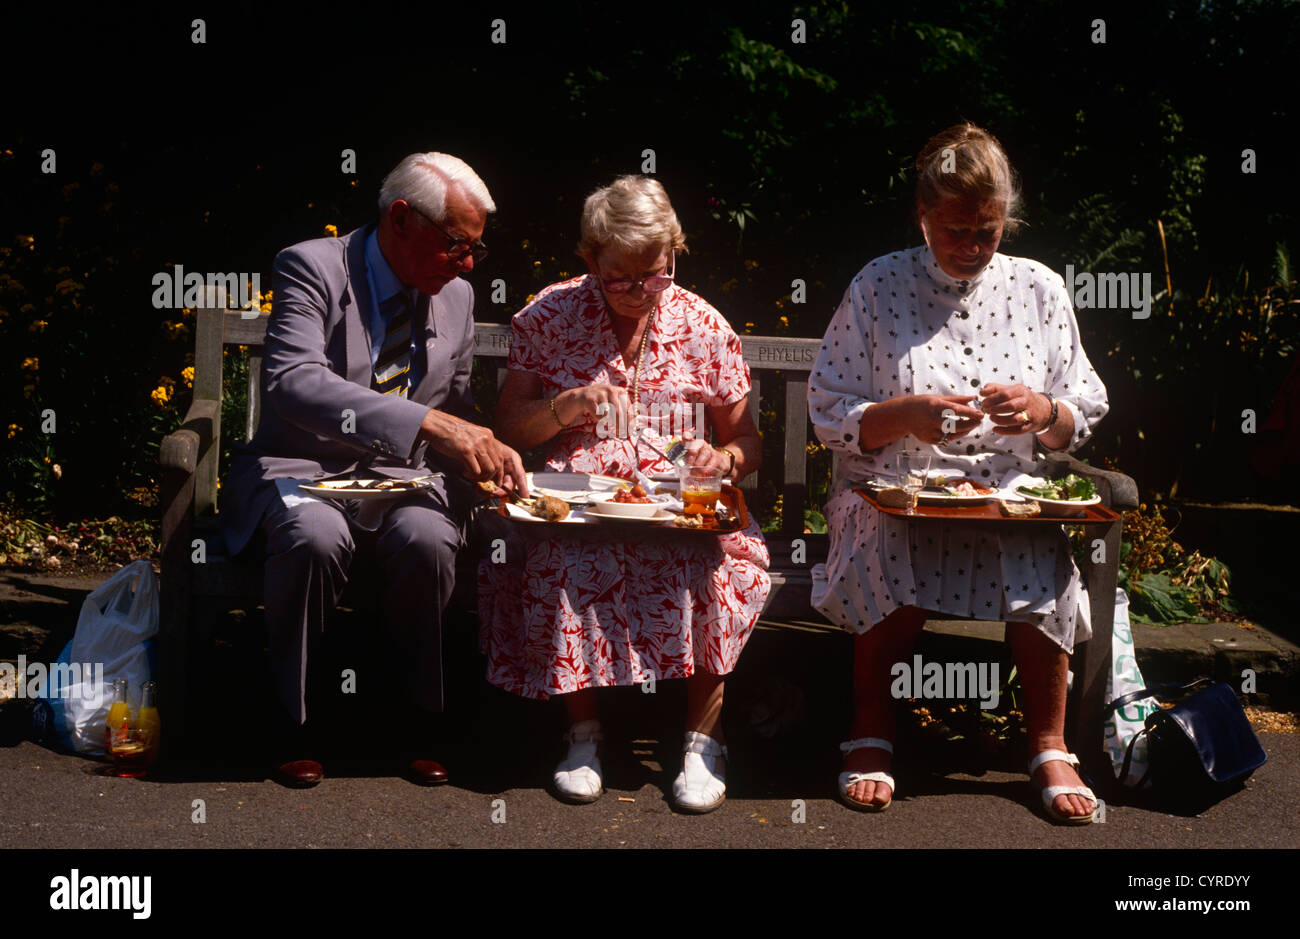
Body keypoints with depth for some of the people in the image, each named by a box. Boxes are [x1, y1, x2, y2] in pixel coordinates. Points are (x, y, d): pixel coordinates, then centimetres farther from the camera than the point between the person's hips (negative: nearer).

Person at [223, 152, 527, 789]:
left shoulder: (456, 296, 9)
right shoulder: (313, 268, -11)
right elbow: (291, 382, -29)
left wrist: (489, 454, -4)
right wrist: (427, 423, -37)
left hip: (401, 476, 4)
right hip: (305, 469, -3)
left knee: (429, 540, -31)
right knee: (315, 536, -37)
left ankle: (420, 724, -11)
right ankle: (291, 724, -14)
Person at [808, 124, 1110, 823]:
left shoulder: (1038, 288, 10)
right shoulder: (877, 286, 3)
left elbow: (1081, 419, 12)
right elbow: (829, 414, 2)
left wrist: (1042, 411, -12)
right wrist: (903, 414, -17)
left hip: (1009, 497, 2)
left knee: (1045, 556, -31)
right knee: (898, 553, -35)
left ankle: (1049, 745, -12)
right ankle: (871, 734, -13)